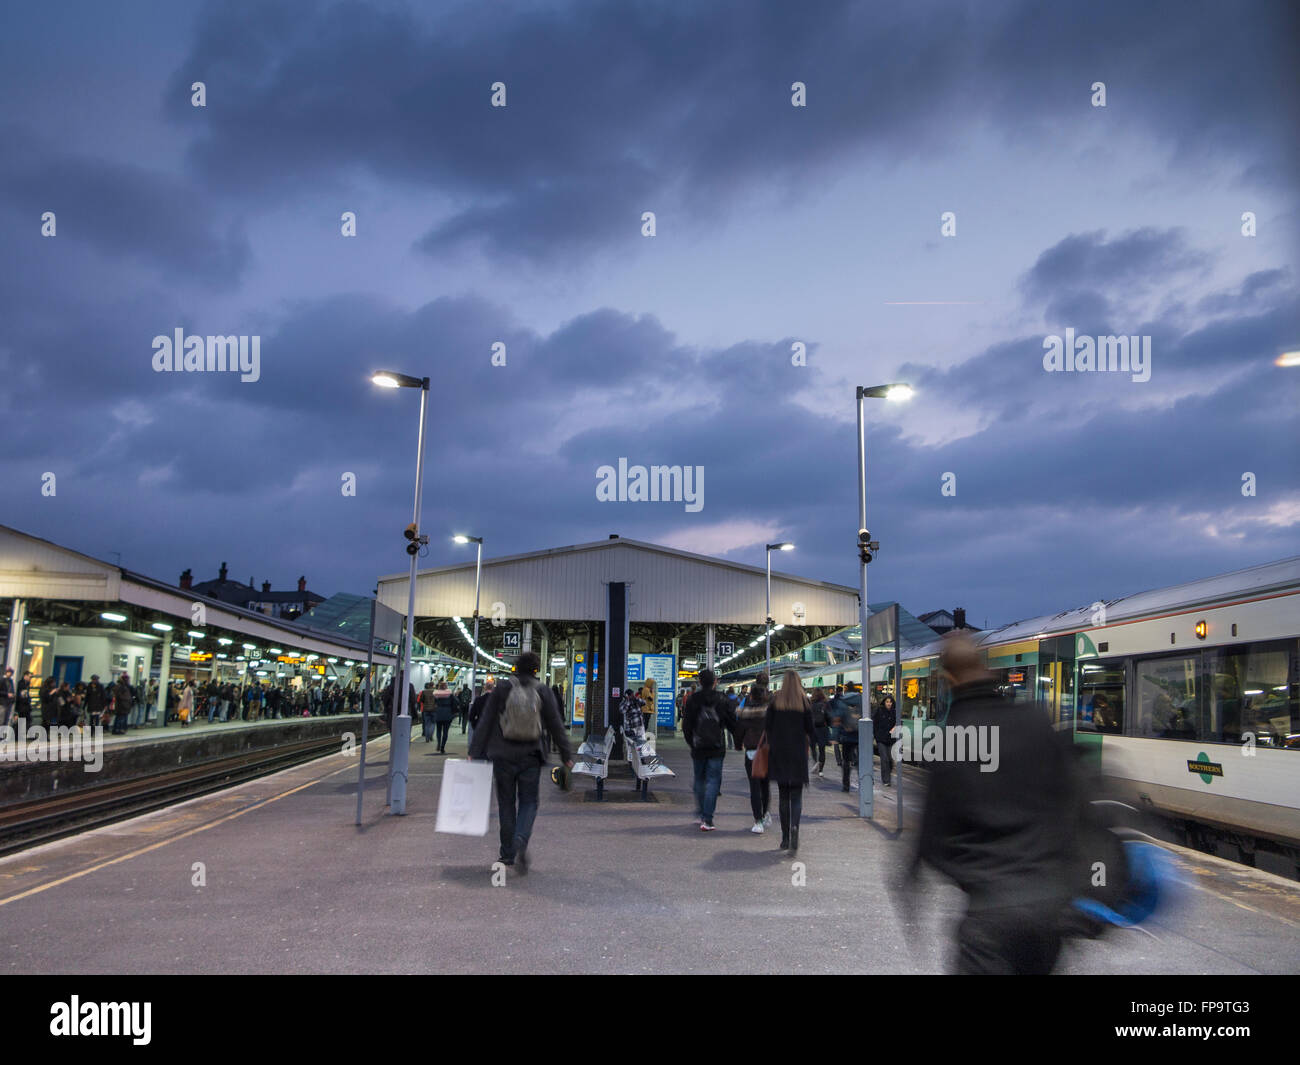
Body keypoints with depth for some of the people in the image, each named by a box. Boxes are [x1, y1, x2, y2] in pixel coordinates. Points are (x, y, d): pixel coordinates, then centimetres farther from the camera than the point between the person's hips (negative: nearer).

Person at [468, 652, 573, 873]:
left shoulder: (502, 689, -3)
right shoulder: (543, 692, -2)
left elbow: (485, 723, -2)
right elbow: (556, 726, 1)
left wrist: (474, 752, 3)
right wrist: (567, 755, 9)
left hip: (503, 755, 0)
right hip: (530, 756, 0)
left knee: (506, 803, 12)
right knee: (529, 802, 8)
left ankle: (508, 853, 15)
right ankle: (521, 840, -18)